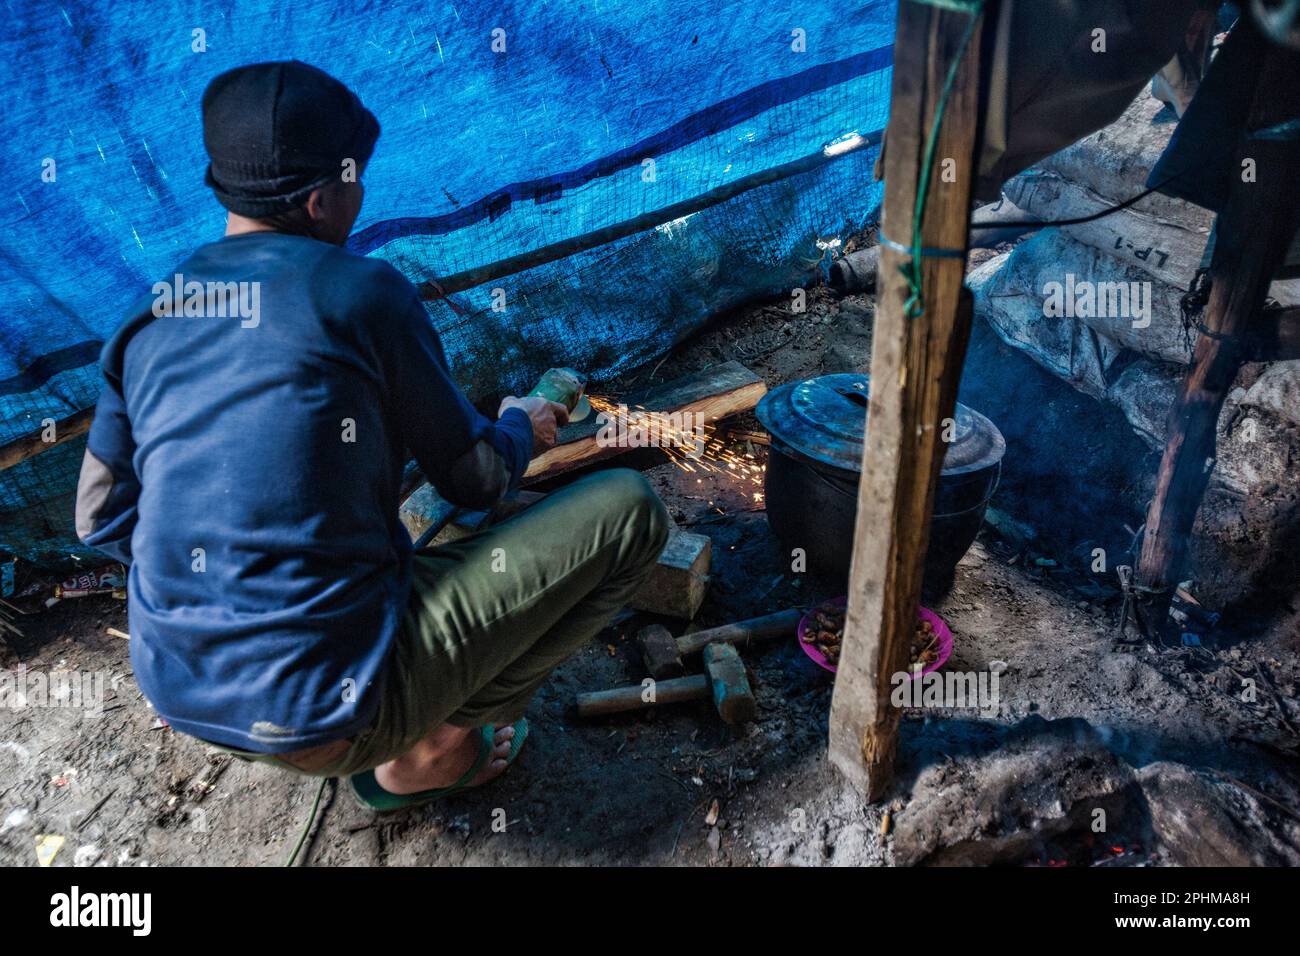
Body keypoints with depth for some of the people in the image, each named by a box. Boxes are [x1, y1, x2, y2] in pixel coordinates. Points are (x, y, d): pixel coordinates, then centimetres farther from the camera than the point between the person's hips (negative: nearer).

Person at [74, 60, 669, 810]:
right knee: (629, 510, -5)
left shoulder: (150, 314, 6)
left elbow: (103, 519, 12)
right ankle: (434, 750, 6)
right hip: (324, 713, -7)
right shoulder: (362, 291, -12)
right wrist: (522, 426, 20)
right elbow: (477, 479, -2)